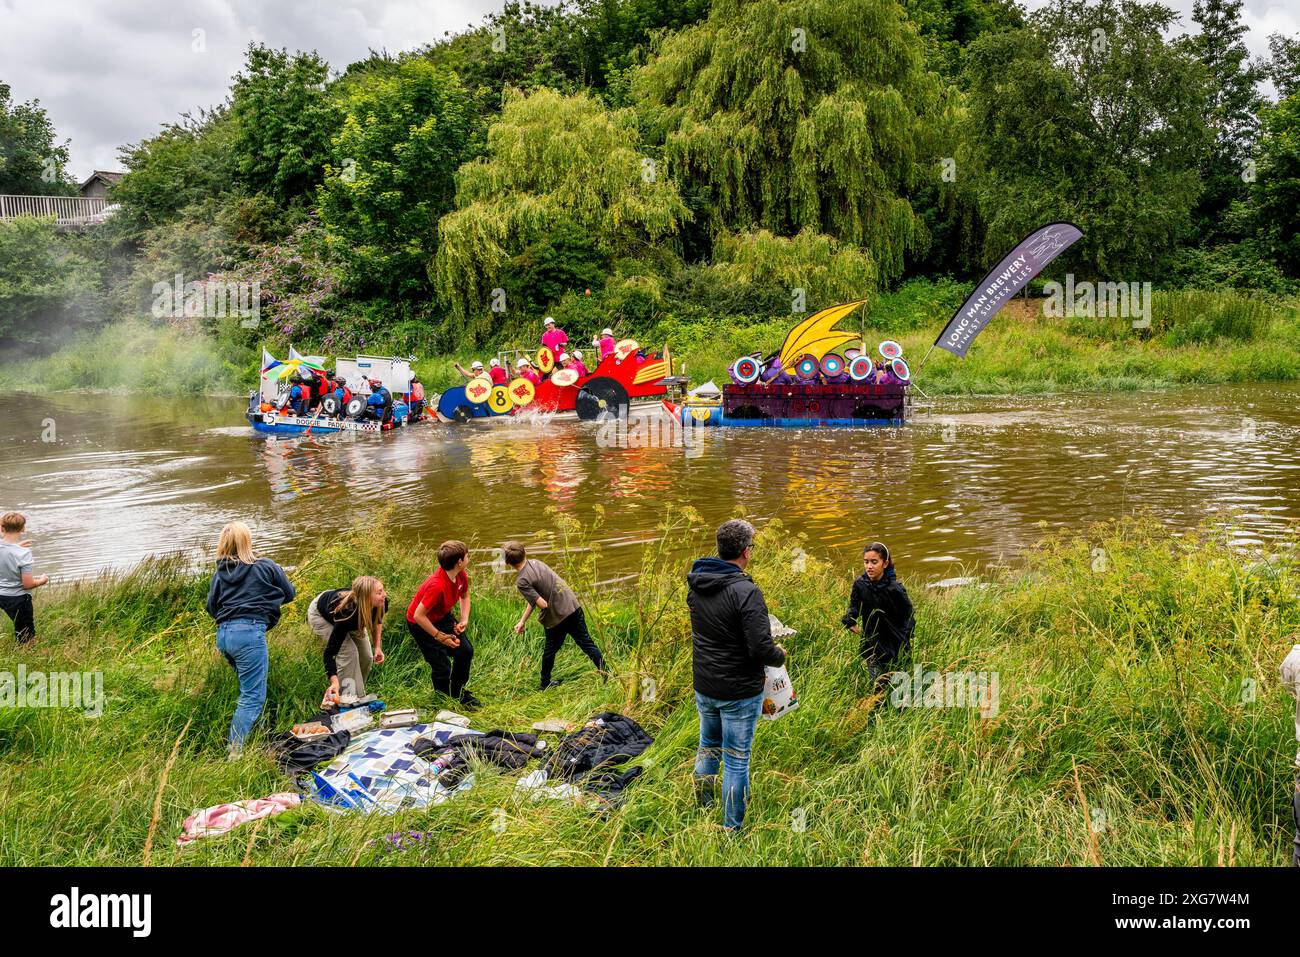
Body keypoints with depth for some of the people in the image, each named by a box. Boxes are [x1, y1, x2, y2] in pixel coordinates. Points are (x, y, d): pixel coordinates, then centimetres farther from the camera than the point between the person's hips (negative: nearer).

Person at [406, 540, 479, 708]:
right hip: (421, 624, -8)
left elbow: (465, 596, 11)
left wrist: (464, 620, -5)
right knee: (442, 666, -7)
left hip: (443, 617, 8)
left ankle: (458, 690, 28)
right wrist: (440, 637, -26)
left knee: (466, 651, 4)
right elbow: (419, 616, -34)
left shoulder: (461, 576, -13)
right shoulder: (437, 586, -39)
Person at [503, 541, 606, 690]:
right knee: (587, 643, 12)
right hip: (573, 606, 5)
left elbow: (542, 604, -20)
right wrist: (522, 621, 11)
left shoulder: (521, 582, -17)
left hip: (556, 618, -5)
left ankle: (545, 683, 35)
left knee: (549, 650, 19)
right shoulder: (536, 562, 6)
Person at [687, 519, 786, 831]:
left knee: (708, 747, 25)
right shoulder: (746, 592, -25)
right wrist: (780, 655, -4)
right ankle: (732, 829, 17)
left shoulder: (695, 585, -1)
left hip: (704, 688, 7)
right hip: (739, 693, -7)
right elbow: (761, 648, -26)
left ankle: (703, 809, 41)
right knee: (736, 760, 6)